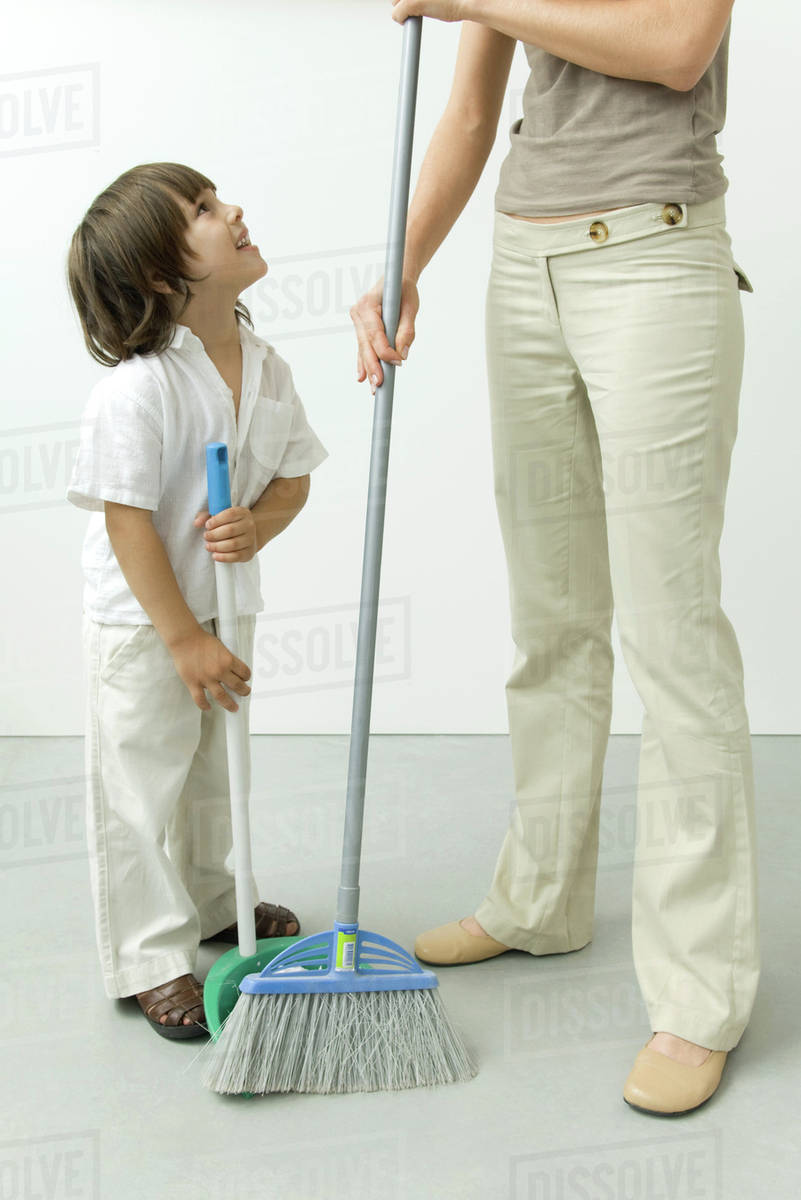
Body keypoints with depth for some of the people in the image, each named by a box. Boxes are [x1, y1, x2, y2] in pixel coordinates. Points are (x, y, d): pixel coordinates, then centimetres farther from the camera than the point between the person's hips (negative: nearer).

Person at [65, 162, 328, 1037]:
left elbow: (293, 477, 5)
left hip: (225, 608, 7)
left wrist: (257, 526, -18)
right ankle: (153, 959, 18)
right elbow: (128, 523, -24)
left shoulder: (265, 369, -3)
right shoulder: (134, 391, -25)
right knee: (139, 792, 4)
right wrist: (184, 641, -22)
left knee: (215, 773, 23)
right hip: (141, 627, -7)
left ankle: (211, 903, 44)